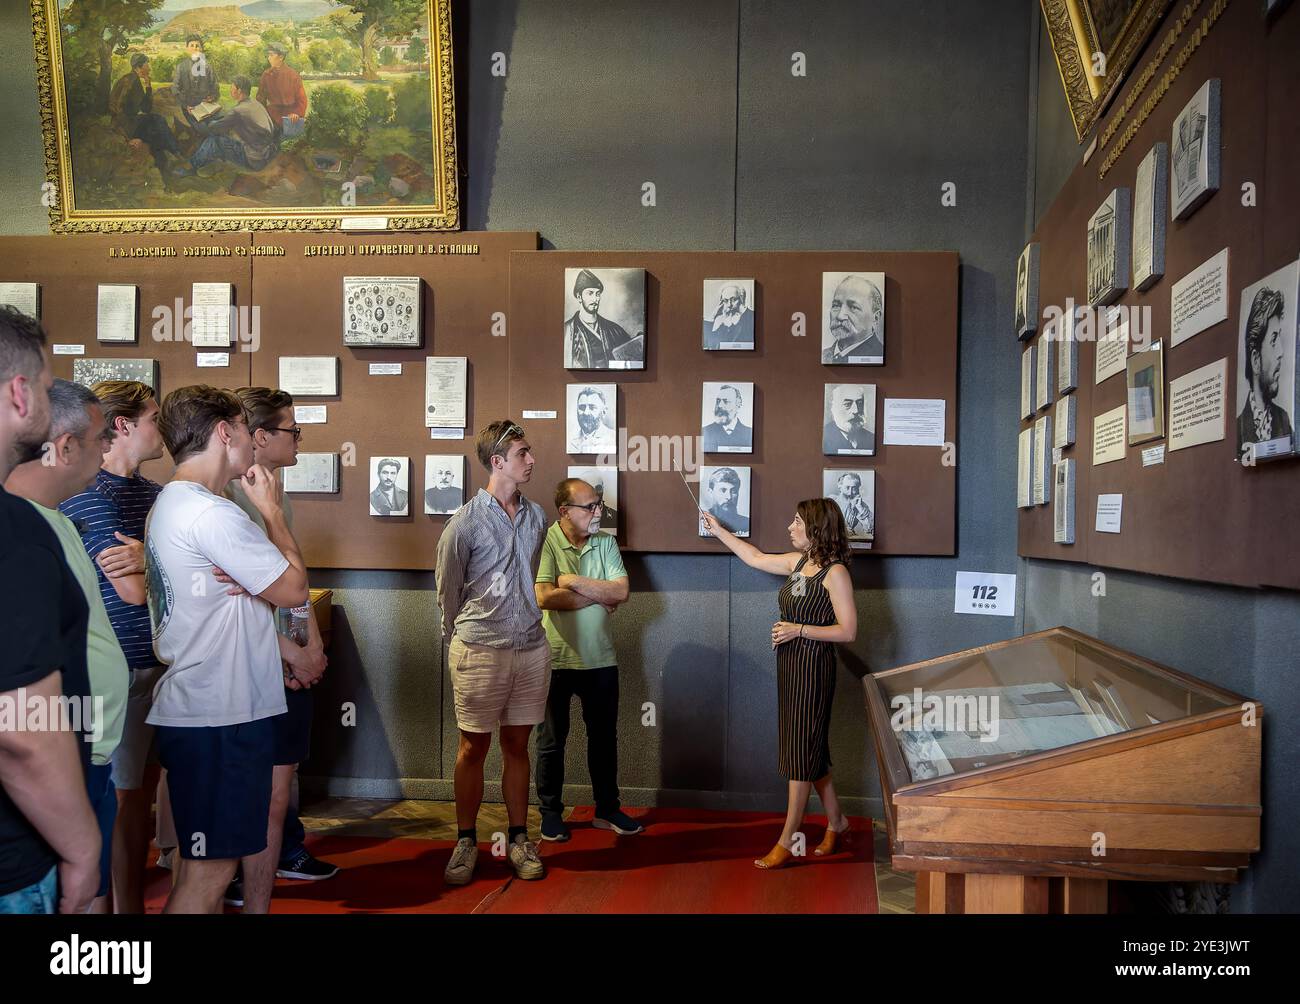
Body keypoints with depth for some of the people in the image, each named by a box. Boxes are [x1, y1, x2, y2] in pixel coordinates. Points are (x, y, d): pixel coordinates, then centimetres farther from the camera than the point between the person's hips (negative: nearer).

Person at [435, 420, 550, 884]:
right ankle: (466, 841, 20)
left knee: (517, 745, 12)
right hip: (480, 651, -4)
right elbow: (448, 591, 2)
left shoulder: (536, 516, 6)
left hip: (531, 647, 4)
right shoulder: (465, 522, -9)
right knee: (473, 747, 7)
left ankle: (518, 838, 23)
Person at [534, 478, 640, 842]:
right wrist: (599, 596, -15)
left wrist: (575, 583, -17)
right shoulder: (545, 542, -13)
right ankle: (551, 812, 24)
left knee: (604, 736, 14)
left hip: (600, 659, 4)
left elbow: (621, 592, -8)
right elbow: (544, 597, -25)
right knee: (552, 740, 9)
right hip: (556, 660, -4)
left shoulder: (606, 542, 2)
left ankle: (607, 808, 28)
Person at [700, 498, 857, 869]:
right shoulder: (797, 562, 9)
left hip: (813, 668, -8)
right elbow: (755, 558, 25)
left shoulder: (835, 572, -15)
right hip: (790, 665, 8)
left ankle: (786, 842, 4)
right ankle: (836, 821, 31)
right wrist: (719, 530, 30)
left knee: (802, 753, -2)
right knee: (810, 749, 15)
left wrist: (799, 630, -19)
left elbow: (848, 631, -17)